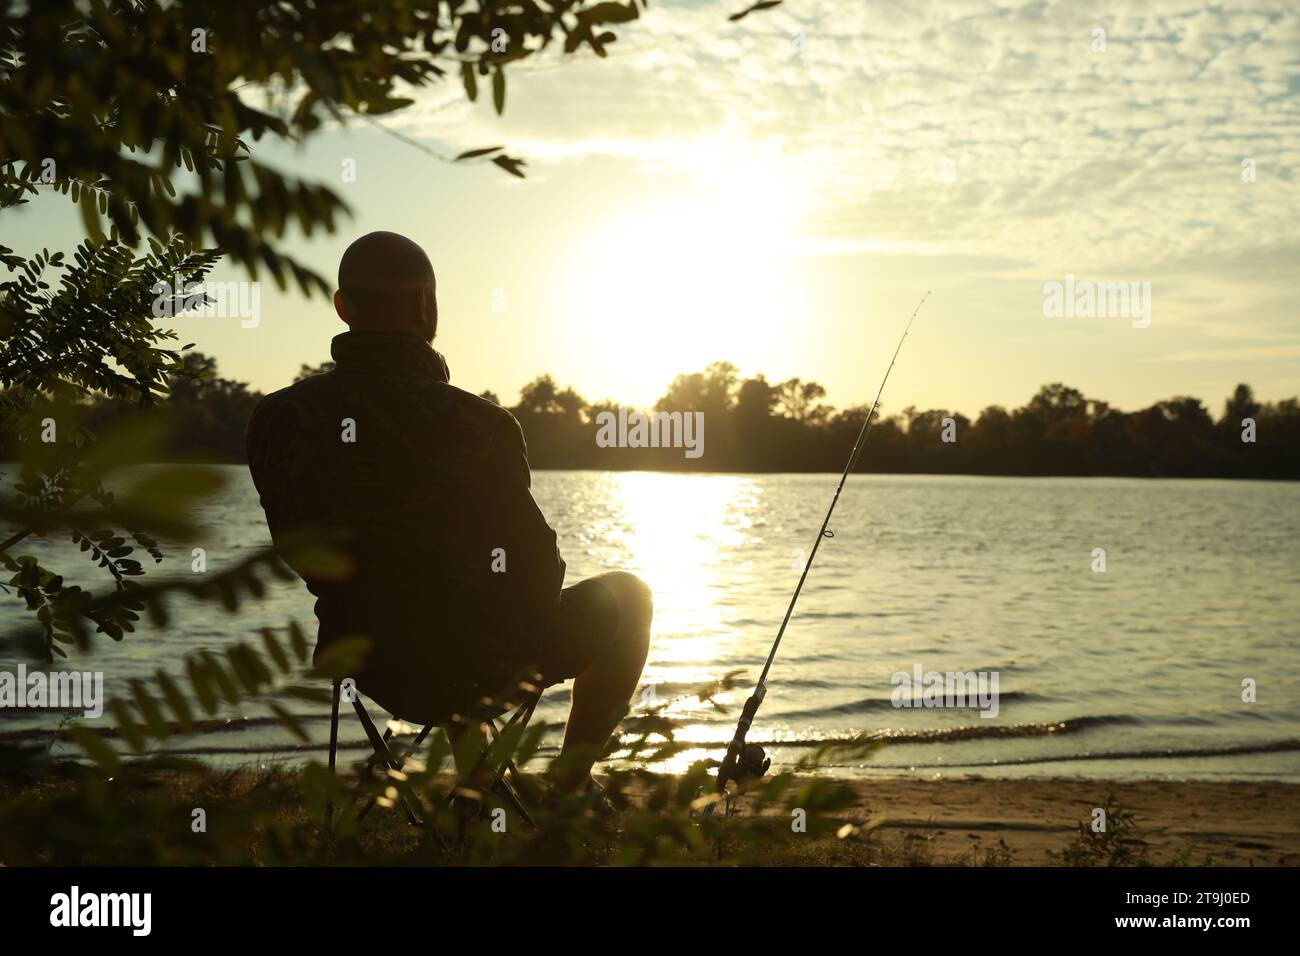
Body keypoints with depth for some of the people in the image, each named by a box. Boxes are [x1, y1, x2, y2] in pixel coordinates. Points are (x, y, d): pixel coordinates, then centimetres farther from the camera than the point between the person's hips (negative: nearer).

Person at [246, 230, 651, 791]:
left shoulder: (278, 420, -11)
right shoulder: (477, 425, -24)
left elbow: (304, 556, 3)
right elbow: (533, 570, -14)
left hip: (369, 669, 5)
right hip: (478, 671, -5)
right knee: (627, 596, 19)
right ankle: (570, 788, 22)